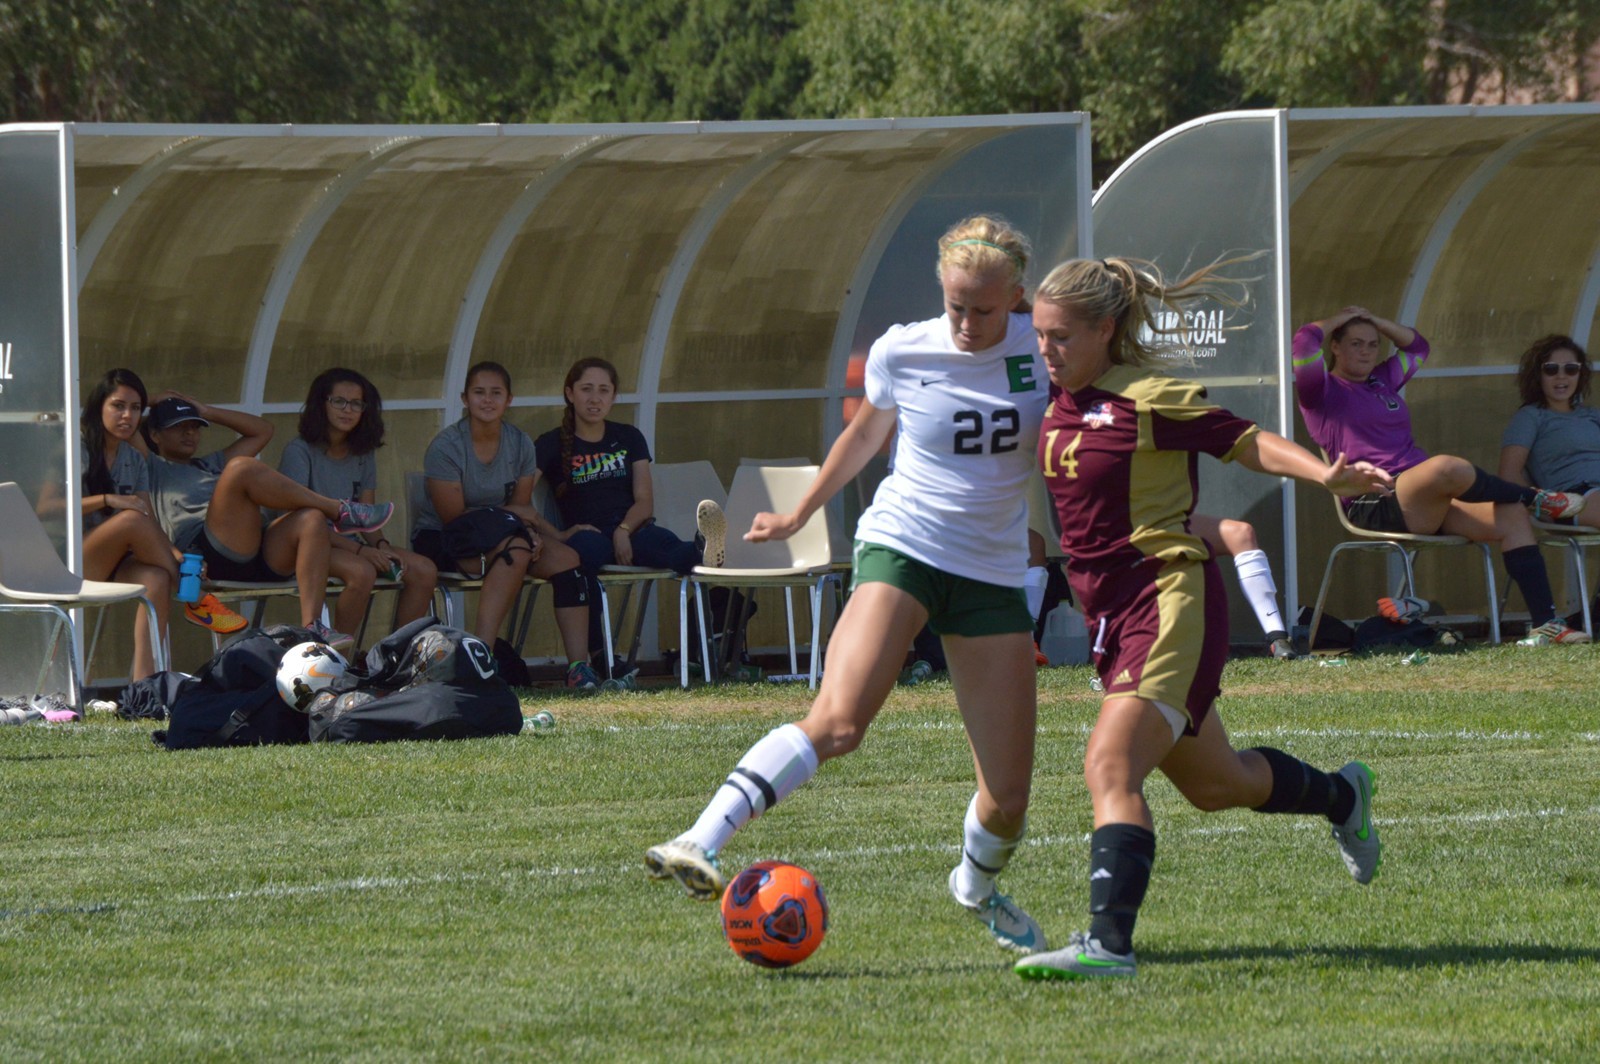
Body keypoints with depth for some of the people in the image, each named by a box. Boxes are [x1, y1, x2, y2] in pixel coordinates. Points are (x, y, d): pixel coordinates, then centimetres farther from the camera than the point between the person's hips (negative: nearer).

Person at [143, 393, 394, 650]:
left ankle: (311, 626, -37)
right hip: (211, 559, -6)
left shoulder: (210, 465, 41)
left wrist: (206, 411, 36)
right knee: (243, 468, -25)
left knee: (312, 519, -23)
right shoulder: (154, 469, 23)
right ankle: (340, 512, -17)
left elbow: (262, 430, 41)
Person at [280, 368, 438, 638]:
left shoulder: (363, 455, 13)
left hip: (351, 544, 7)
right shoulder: (300, 452, -8)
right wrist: (360, 550, -22)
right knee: (362, 571, -37)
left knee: (425, 571, -14)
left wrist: (380, 545, -13)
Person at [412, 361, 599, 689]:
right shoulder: (445, 447, -14)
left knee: (565, 557, -20)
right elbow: (453, 517, -15)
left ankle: (578, 665, -25)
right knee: (516, 550, -35)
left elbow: (523, 509, 4)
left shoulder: (520, 445, 3)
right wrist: (510, 513, -16)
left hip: (499, 537, 6)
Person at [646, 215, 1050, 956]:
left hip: (993, 574, 2)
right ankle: (700, 844, -35)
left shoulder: (1040, 349, -3)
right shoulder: (901, 354, -4)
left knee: (1008, 800, 1)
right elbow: (865, 435, 17)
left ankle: (977, 885, 35)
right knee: (836, 723, -30)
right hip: (900, 548, -2)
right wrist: (798, 517, 28)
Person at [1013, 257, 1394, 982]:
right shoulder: (1055, 401, 8)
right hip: (1110, 615, 9)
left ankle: (1107, 942, -33)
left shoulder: (1150, 402, -13)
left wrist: (1325, 474, -27)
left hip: (1169, 601, -8)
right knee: (1215, 785, 24)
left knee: (1110, 767, -25)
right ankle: (1341, 796, 51)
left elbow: (1245, 442, -13)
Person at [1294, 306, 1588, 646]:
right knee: (1448, 467, -37)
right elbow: (1305, 341, -11)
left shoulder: (1382, 380, 28)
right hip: (1374, 506, -8)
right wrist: (1338, 320, 9)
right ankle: (1535, 499, -10)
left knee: (1511, 516, -12)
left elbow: (1417, 346, 42)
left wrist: (1375, 322, 29)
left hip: (1426, 503, 8)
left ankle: (1544, 624, -19)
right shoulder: (1323, 391, 5)